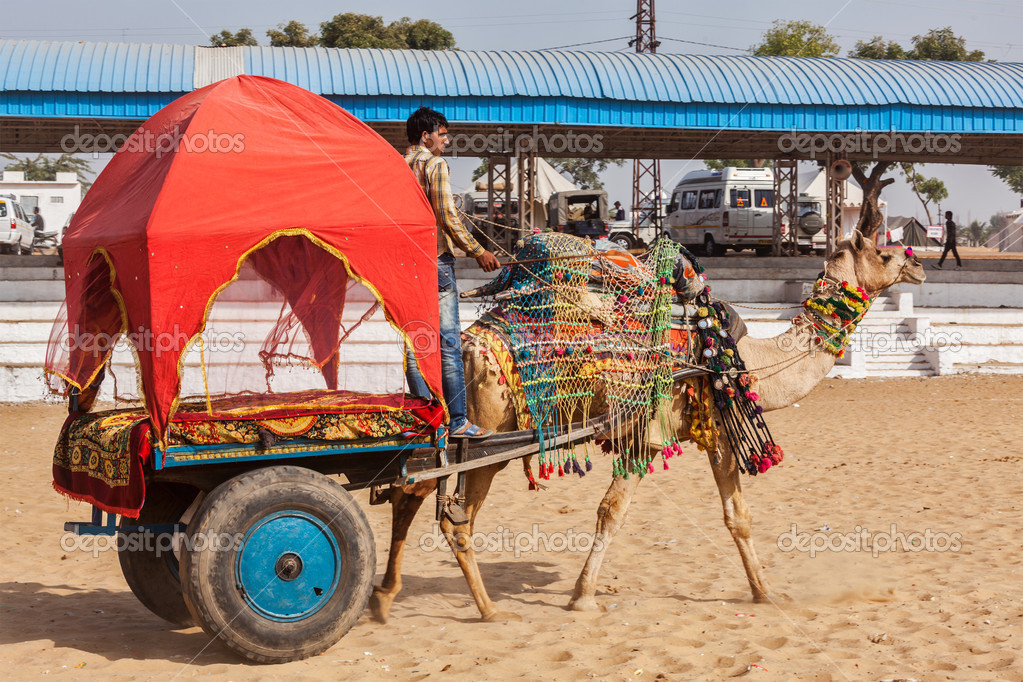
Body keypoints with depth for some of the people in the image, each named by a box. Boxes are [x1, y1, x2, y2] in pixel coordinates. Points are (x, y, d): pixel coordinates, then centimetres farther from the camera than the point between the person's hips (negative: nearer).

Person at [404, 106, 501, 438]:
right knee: (448, 342, -4)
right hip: (435, 261, -6)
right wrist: (478, 252, -8)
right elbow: (447, 217, -14)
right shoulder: (435, 165, -7)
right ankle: (458, 421, -4)